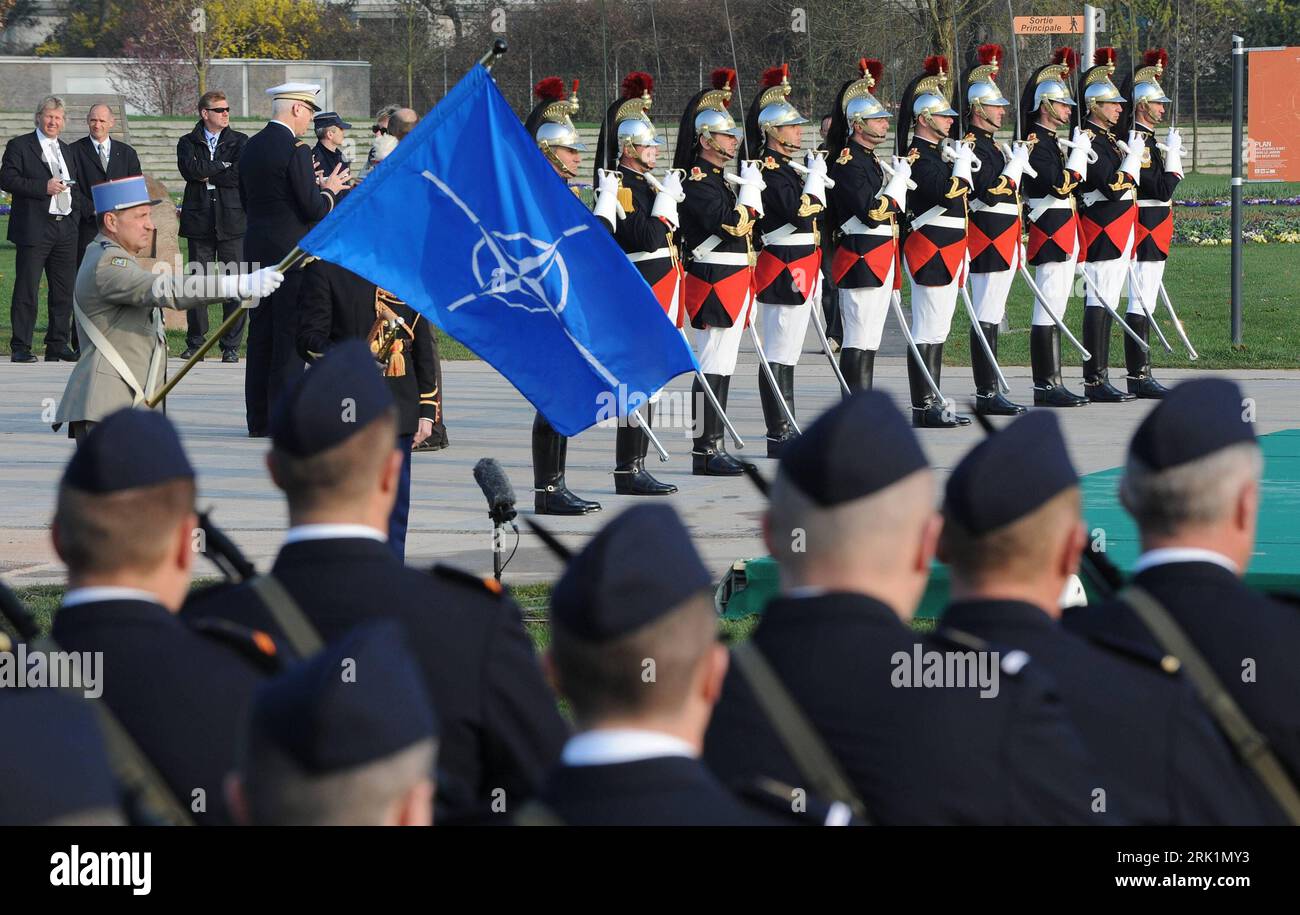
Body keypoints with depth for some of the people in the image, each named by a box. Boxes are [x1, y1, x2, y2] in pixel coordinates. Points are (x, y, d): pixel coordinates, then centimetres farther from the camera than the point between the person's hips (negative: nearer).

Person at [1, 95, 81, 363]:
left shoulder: (67, 151, 20)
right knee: (26, 290, -6)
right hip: (34, 230, -6)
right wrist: (43, 187, -17)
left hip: (65, 230, 6)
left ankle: (58, 345, 13)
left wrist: (75, 215, 10)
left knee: (65, 291, 6)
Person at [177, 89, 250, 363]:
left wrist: (207, 174, -4)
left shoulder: (240, 142, 9)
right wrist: (223, 166, -6)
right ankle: (195, 342, 10)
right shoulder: (188, 143, 10)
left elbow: (239, 176, -6)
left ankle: (231, 346, 1)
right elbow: (190, 169, -10)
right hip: (199, 222, 1)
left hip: (232, 220, 0)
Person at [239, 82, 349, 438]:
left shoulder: (251, 146, 10)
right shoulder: (295, 150, -14)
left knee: (260, 332, 11)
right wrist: (328, 190, 6)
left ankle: (258, 418, 14)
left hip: (257, 246, 8)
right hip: (291, 250, -8)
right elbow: (313, 209, -16)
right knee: (290, 334, -4)